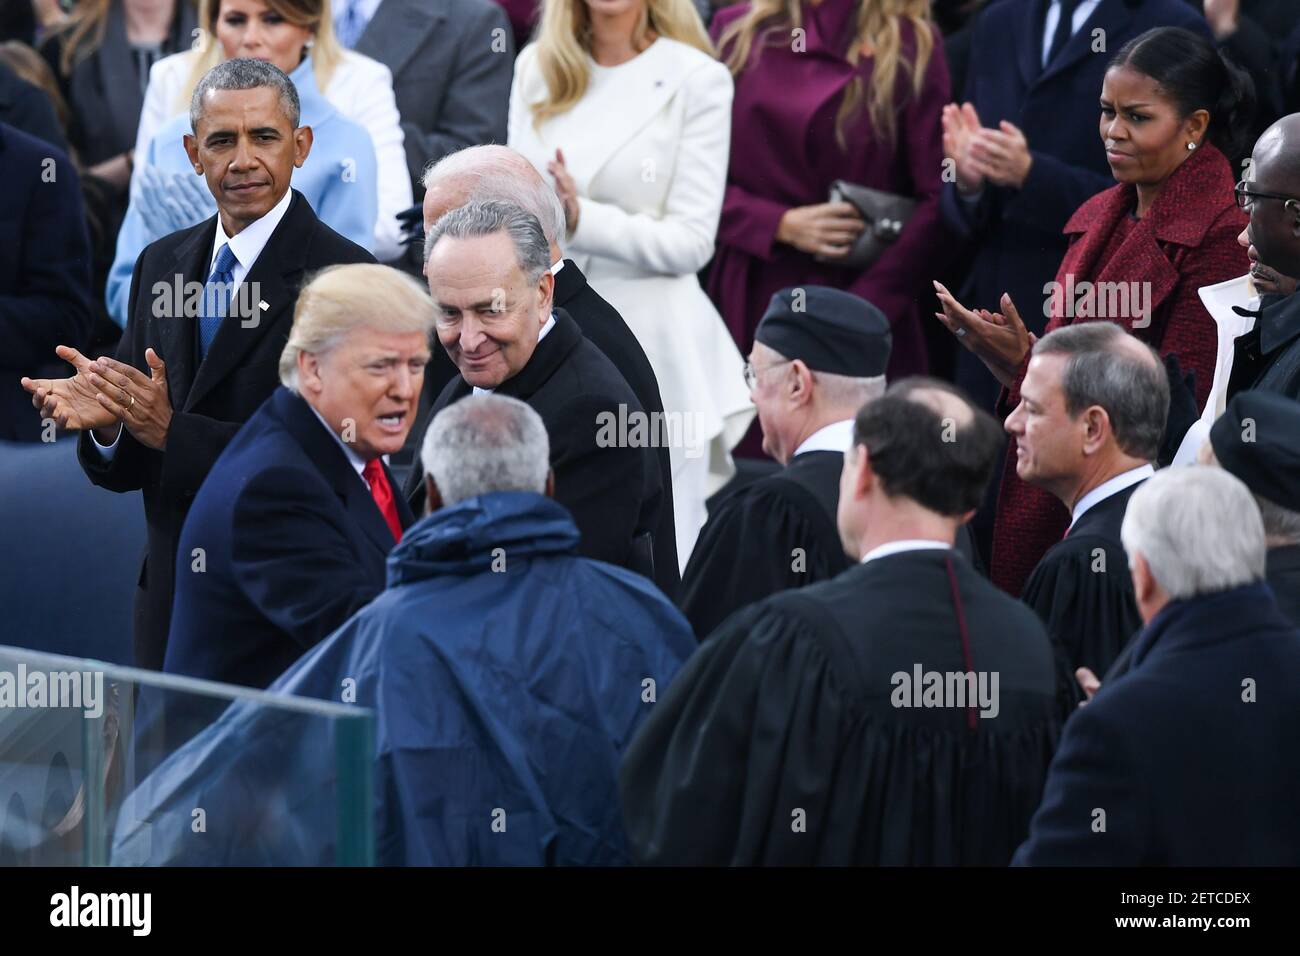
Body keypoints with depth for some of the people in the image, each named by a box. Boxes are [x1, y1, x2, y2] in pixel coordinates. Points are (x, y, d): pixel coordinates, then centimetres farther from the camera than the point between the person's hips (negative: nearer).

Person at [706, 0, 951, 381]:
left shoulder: (913, 43, 1)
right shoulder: (735, 32, 9)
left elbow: (938, 200, -4)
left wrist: (864, 312, -14)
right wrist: (780, 225, -9)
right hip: (750, 305, 2)